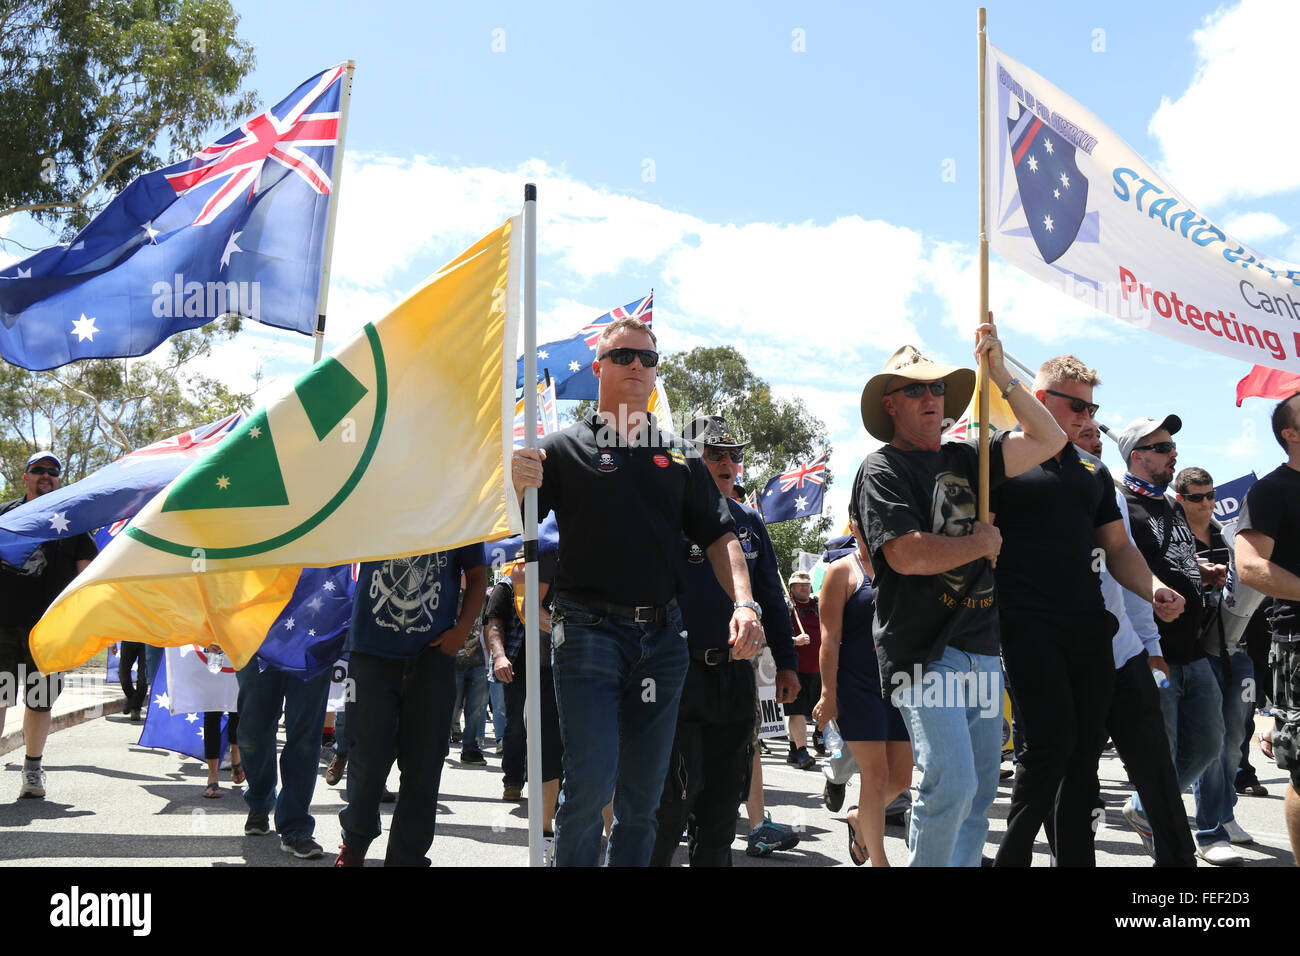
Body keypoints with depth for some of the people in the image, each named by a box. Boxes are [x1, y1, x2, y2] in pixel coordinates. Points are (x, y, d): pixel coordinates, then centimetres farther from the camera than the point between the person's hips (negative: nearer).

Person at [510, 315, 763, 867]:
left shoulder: (680, 458, 15)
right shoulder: (565, 448, 4)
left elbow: (718, 536, 11)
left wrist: (744, 602, -6)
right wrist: (516, 487, -25)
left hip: (662, 638, 4)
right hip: (589, 631, -4)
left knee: (644, 794, 9)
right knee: (590, 784, -10)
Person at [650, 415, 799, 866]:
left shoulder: (749, 521, 12)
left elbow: (772, 597, 17)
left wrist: (785, 663, 14)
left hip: (735, 673, 5)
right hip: (680, 672, -5)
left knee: (723, 792, 11)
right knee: (675, 793, -6)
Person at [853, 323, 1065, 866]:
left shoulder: (965, 459, 16)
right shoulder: (882, 469, -3)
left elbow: (1048, 440, 13)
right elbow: (908, 555, -16)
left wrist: (998, 372, 7)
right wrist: (982, 543, -3)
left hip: (981, 648, 7)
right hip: (925, 650, -7)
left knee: (980, 791, 10)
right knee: (951, 781, -18)